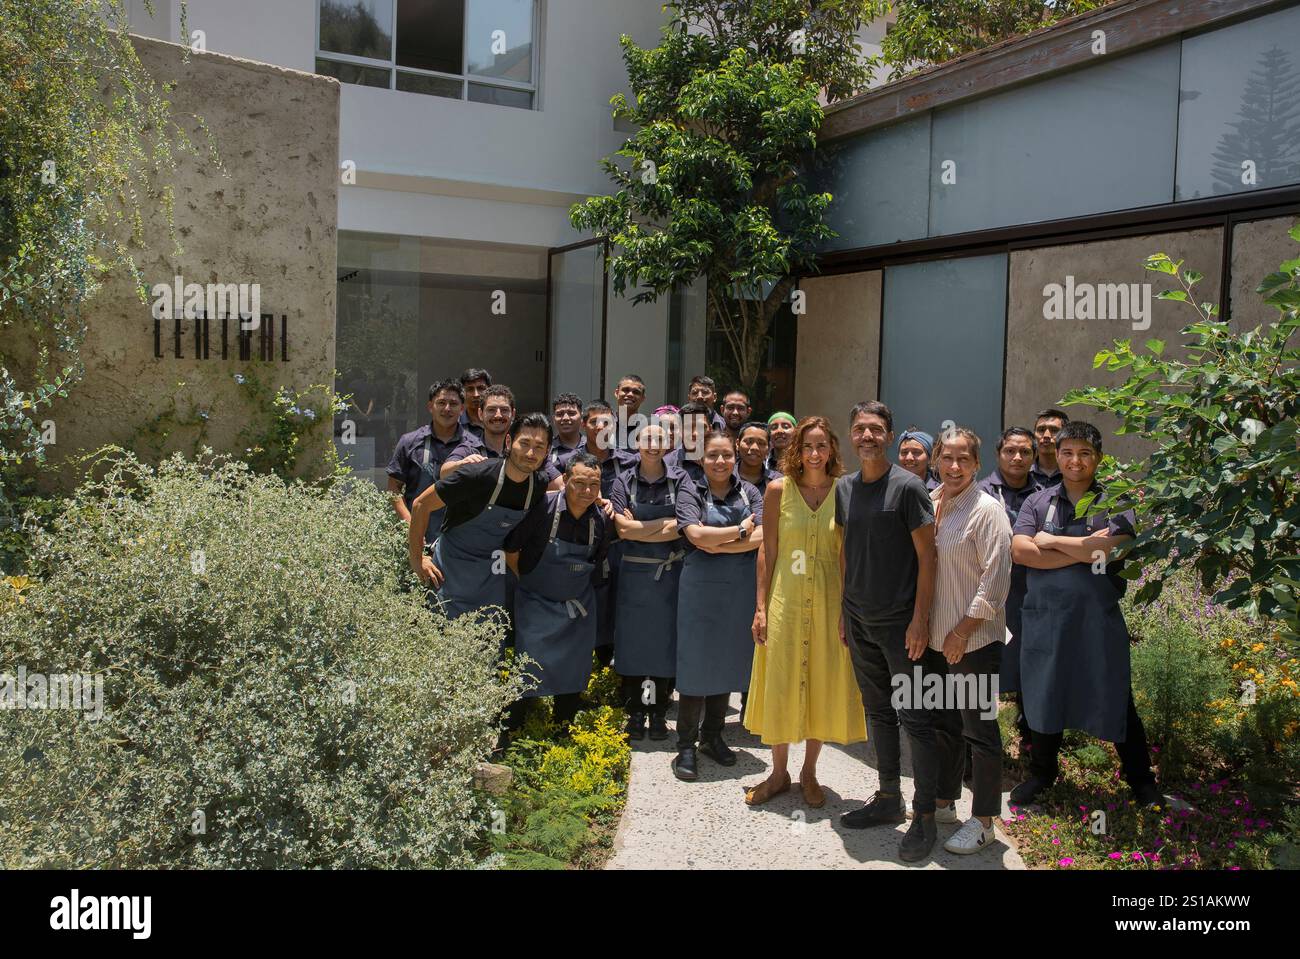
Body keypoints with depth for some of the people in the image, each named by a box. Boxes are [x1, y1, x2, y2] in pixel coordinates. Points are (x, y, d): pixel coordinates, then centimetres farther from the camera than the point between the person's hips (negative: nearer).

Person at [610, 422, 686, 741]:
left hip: (669, 574, 0)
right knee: (632, 641, 3)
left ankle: (658, 714, 17)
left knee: (665, 640, 5)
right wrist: (665, 522, -11)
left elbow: (680, 529, -9)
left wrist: (639, 528, -13)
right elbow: (622, 528, -9)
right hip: (633, 573, 0)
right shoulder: (625, 481, 2)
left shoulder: (679, 480, 1)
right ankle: (634, 714, 15)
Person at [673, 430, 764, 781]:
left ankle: (712, 736, 27)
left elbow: (762, 537, -6)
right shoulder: (690, 490, -1)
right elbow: (696, 534, -17)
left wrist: (717, 544, -13)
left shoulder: (748, 492, 7)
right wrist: (741, 531, -9)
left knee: (728, 661, 11)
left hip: (740, 589, 3)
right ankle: (685, 747, 10)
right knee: (696, 664, 0)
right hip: (700, 587, -3)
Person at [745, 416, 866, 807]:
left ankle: (809, 772, 27)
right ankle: (779, 773, 25)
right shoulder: (778, 490, -3)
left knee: (823, 685, 9)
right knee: (780, 684, 8)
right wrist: (761, 607, -4)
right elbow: (767, 550, -1)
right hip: (786, 599, 0)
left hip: (830, 600, 0)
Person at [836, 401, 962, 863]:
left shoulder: (908, 486, -10)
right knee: (878, 711, 15)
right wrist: (845, 609, 12)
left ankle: (924, 817, 9)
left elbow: (927, 556, -11)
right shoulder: (844, 487, 7)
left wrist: (920, 619, -15)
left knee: (917, 717, -1)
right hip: (859, 621, 6)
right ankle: (889, 798, 29)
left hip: (901, 622, -6)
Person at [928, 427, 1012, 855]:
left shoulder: (987, 509, -12)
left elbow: (995, 580, -15)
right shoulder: (930, 504, 6)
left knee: (979, 728, 2)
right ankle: (943, 802, 33)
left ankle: (983, 822, 14)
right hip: (937, 637, 7)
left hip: (975, 640, -7)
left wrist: (963, 631, -15)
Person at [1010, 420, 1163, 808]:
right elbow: (1020, 551, -9)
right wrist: (1081, 551, -14)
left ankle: (1140, 778, 27)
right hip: (1044, 616, 2)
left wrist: (1050, 541, -8)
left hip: (1098, 617, -2)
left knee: (1114, 699, 8)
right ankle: (1041, 772, 33)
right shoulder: (1037, 503, 6)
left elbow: (1110, 551, -18)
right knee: (1043, 696, 13)